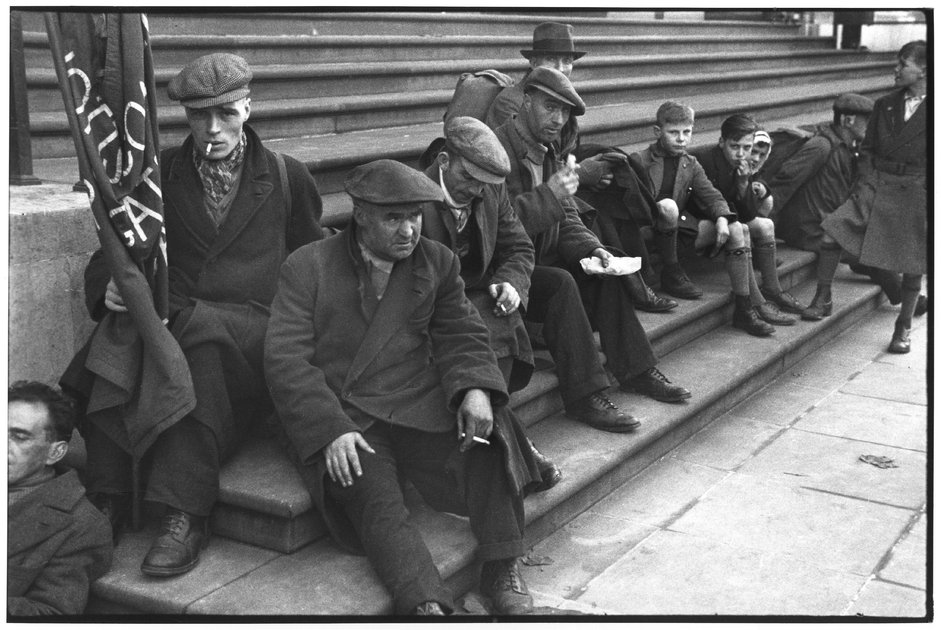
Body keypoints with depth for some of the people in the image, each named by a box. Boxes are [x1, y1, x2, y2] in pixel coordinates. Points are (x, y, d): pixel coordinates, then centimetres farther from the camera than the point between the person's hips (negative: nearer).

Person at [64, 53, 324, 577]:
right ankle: (108, 503, -28)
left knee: (201, 330, -38)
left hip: (255, 334, -2)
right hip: (167, 326, 2)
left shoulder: (287, 177, 13)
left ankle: (187, 517, -36)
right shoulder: (158, 174, 14)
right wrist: (109, 288, -12)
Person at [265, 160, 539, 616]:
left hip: (417, 406, 3)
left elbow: (463, 336, 10)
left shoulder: (438, 263, 13)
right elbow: (285, 360, -6)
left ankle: (502, 570, -17)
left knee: (489, 428, -24)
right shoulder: (306, 268, 1)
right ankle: (427, 606, -40)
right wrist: (332, 430, -21)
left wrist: (474, 387, -16)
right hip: (339, 416, -2)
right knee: (374, 497, -30)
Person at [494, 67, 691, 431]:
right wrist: (548, 195, -26)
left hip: (537, 263, 9)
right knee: (560, 283, -30)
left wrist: (591, 249, -7)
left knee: (604, 275, -1)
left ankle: (636, 371, 6)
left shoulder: (547, 152, 12)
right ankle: (583, 394, -25)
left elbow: (567, 220, 13)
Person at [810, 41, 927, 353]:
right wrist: (864, 183, 2)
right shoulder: (884, 105, 9)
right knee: (831, 232, -13)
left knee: (912, 263, 5)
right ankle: (823, 299, 5)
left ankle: (903, 328, 22)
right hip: (874, 186, 4)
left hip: (916, 192, -3)